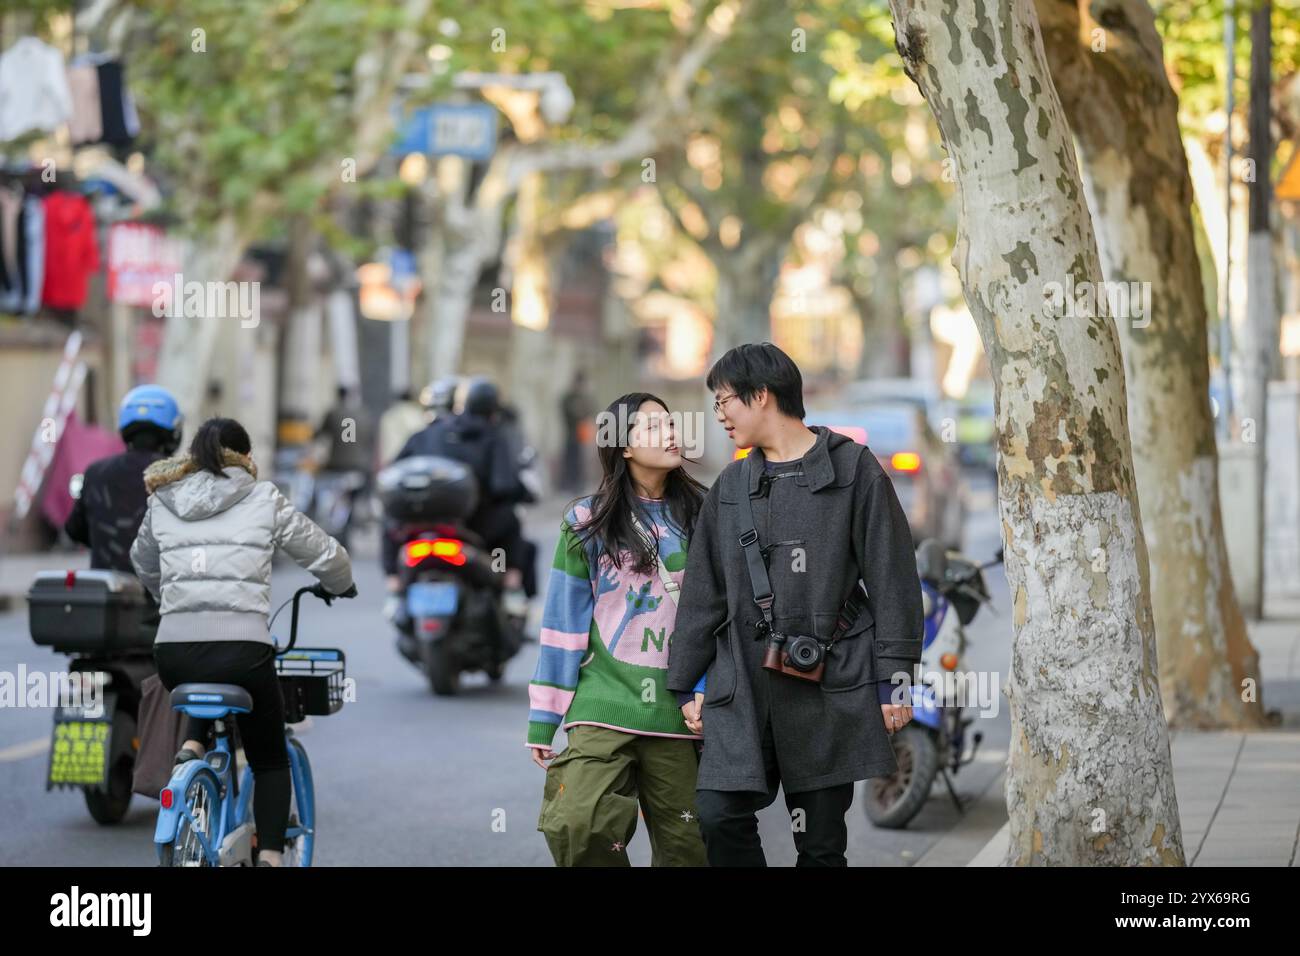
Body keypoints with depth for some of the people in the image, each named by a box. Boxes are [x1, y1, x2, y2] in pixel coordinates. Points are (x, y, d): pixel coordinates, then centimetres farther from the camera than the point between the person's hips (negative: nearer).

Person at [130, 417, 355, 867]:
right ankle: (270, 856, 3)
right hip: (243, 651, -3)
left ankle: (191, 747, 11)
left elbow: (143, 564, 32)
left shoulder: (162, 502, 15)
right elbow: (326, 555, 14)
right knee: (270, 760, 18)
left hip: (173, 652, 3)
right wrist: (341, 586, 36)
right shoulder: (264, 500, 7)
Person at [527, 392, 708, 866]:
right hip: (604, 707, -2)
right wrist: (543, 720, 1)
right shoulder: (589, 521, 5)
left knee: (685, 848, 2)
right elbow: (565, 622, 4)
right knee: (577, 828, -19)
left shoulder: (700, 515, 10)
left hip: (678, 712, 2)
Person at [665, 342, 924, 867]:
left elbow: (892, 579, -1)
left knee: (821, 840, 0)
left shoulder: (852, 469, 1)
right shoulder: (730, 487, 15)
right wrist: (685, 684, 15)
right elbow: (702, 593, 18)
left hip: (828, 685, -4)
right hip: (742, 686, 4)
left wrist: (894, 677, -6)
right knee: (719, 816, -11)